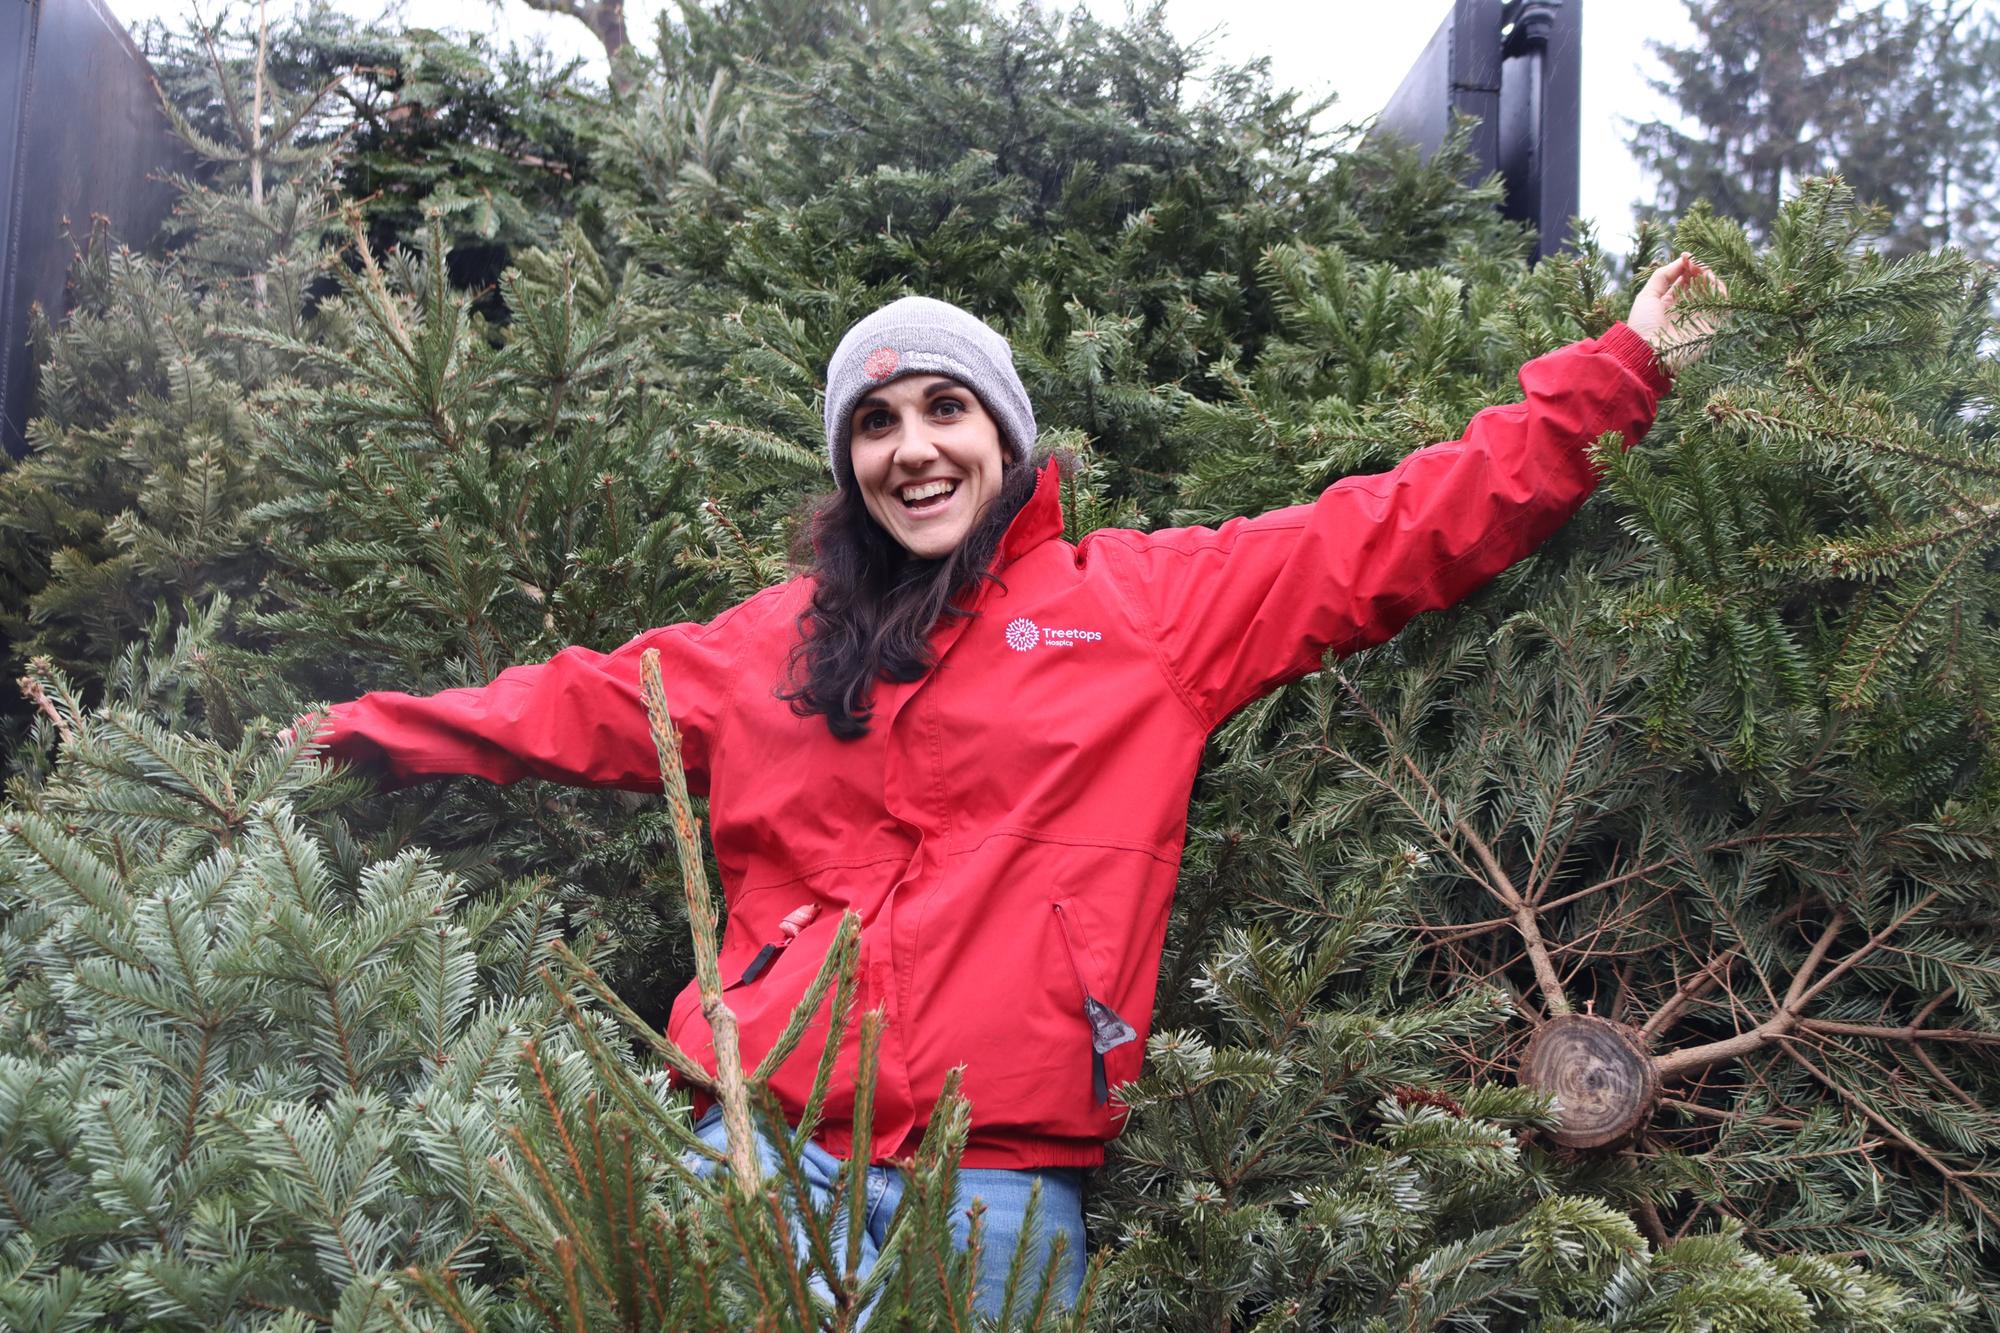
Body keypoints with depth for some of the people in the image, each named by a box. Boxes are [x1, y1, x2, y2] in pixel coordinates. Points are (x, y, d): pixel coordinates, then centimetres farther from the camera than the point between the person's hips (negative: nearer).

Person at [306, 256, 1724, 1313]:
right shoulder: (781, 635, 14)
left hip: (1010, 1179, -2)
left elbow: (1399, 534, 3)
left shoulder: (1151, 599, 4)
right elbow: (584, 704, 24)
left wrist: (1612, 376, 1)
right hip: (779, 1145, 2)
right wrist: (377, 729, 25)